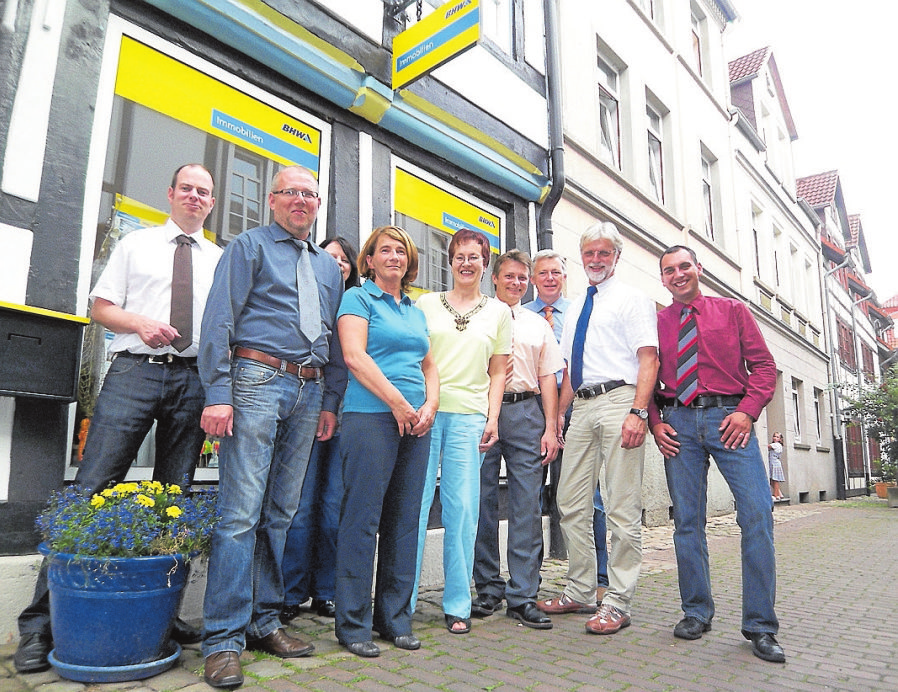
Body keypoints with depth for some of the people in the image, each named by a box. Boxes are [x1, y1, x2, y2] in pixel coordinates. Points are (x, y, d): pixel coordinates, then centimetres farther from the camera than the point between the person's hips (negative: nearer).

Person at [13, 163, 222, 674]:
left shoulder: (222, 260, 17)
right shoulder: (136, 245, 14)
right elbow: (100, 307, 11)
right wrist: (140, 322, -9)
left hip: (194, 379, 2)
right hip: (135, 370, -2)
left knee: (175, 498, 5)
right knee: (92, 486, -7)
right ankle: (42, 621, 3)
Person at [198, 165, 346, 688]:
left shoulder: (329, 266, 22)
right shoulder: (250, 246, 6)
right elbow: (220, 320, -4)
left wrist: (331, 402, 10)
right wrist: (218, 393, -14)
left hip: (310, 391, 5)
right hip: (258, 382, -5)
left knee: (281, 512, 9)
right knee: (242, 511, -8)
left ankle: (264, 622, 20)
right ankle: (224, 638, 2)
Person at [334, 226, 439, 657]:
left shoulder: (416, 311, 21)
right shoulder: (359, 298, 3)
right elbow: (354, 356, -10)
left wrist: (430, 404, 3)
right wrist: (398, 402, -12)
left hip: (416, 422, 6)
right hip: (371, 416, -6)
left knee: (405, 520, 8)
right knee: (363, 518, -3)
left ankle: (395, 617, 20)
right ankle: (353, 623, 10)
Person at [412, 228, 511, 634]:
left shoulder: (498, 311, 14)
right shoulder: (426, 303, 11)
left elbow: (497, 371, 13)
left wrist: (492, 418, 3)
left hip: (470, 415, 1)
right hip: (424, 412, -1)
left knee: (462, 508, 1)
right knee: (414, 503, -2)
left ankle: (457, 604, 15)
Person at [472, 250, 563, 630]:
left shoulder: (538, 325, 19)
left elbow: (548, 378, 14)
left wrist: (550, 428, 4)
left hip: (526, 412, 2)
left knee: (526, 506, 0)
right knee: (482, 502, 3)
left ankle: (522, 596, 8)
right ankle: (488, 589, 17)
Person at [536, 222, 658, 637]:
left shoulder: (632, 299, 4)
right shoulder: (575, 308, 22)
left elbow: (648, 359, -7)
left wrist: (638, 412, -20)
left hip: (618, 400, -7)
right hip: (581, 407, 7)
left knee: (622, 508, -3)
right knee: (571, 504, 9)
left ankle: (618, 603, 7)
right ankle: (579, 592, 22)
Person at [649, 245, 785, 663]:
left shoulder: (732, 311, 10)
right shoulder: (656, 322, 12)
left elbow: (763, 364, 5)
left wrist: (747, 411, -9)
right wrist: (655, 423, -2)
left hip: (730, 417, -1)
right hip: (679, 421, 1)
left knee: (757, 514, -10)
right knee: (686, 520, 4)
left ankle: (760, 625, 2)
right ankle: (696, 613, 18)